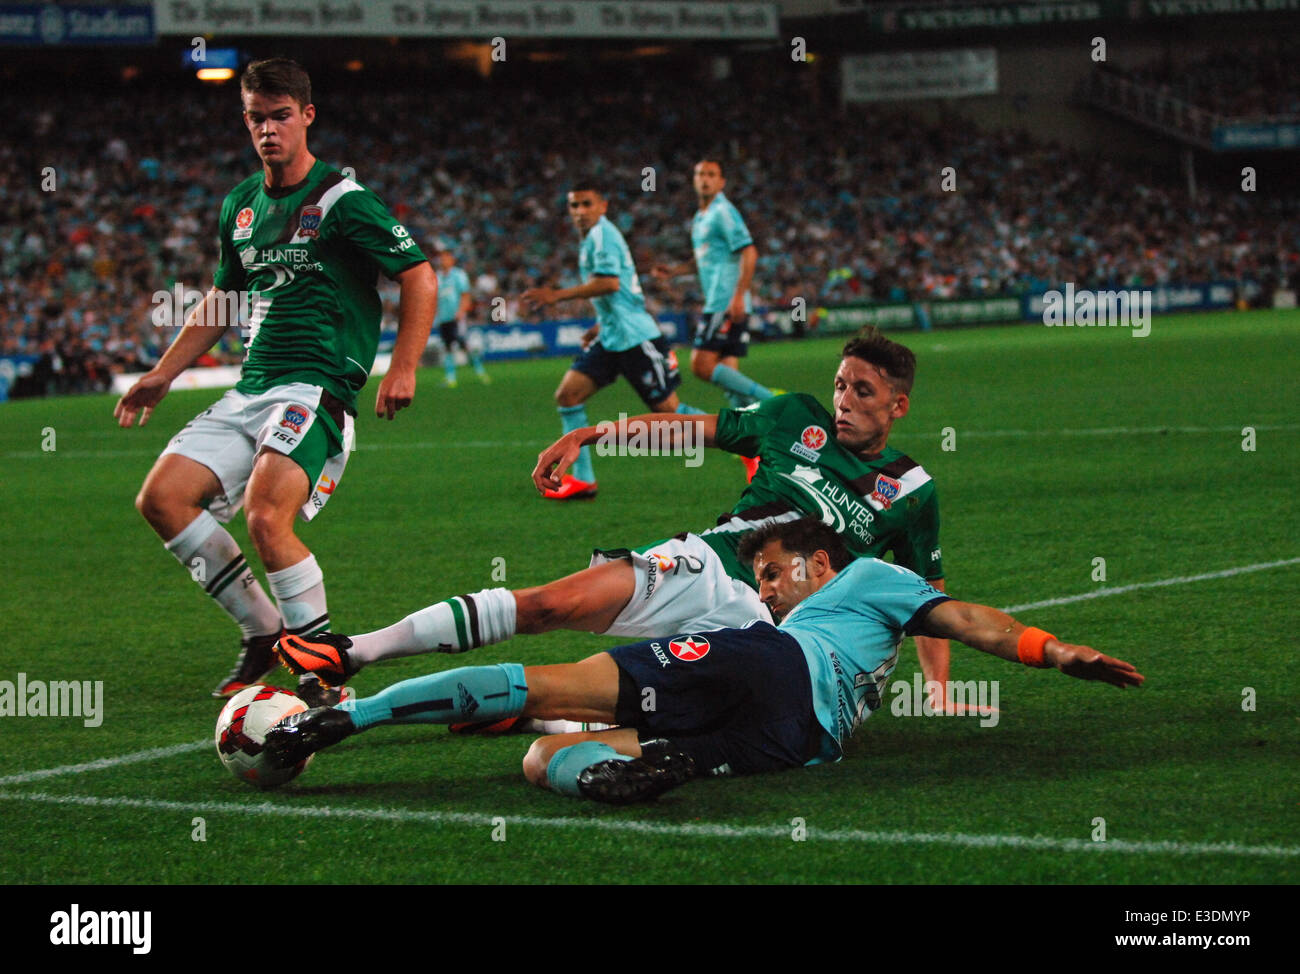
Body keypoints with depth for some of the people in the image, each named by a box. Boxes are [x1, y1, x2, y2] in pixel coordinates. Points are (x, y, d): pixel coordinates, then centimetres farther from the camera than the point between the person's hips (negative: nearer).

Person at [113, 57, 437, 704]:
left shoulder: (341, 201, -6)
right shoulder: (240, 205, 16)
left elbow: (419, 275, -7)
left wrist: (403, 369, -15)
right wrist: (163, 373, 26)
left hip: (317, 387, -8)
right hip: (252, 387, 8)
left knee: (267, 518, -26)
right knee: (162, 498, -6)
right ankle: (263, 633, 5)